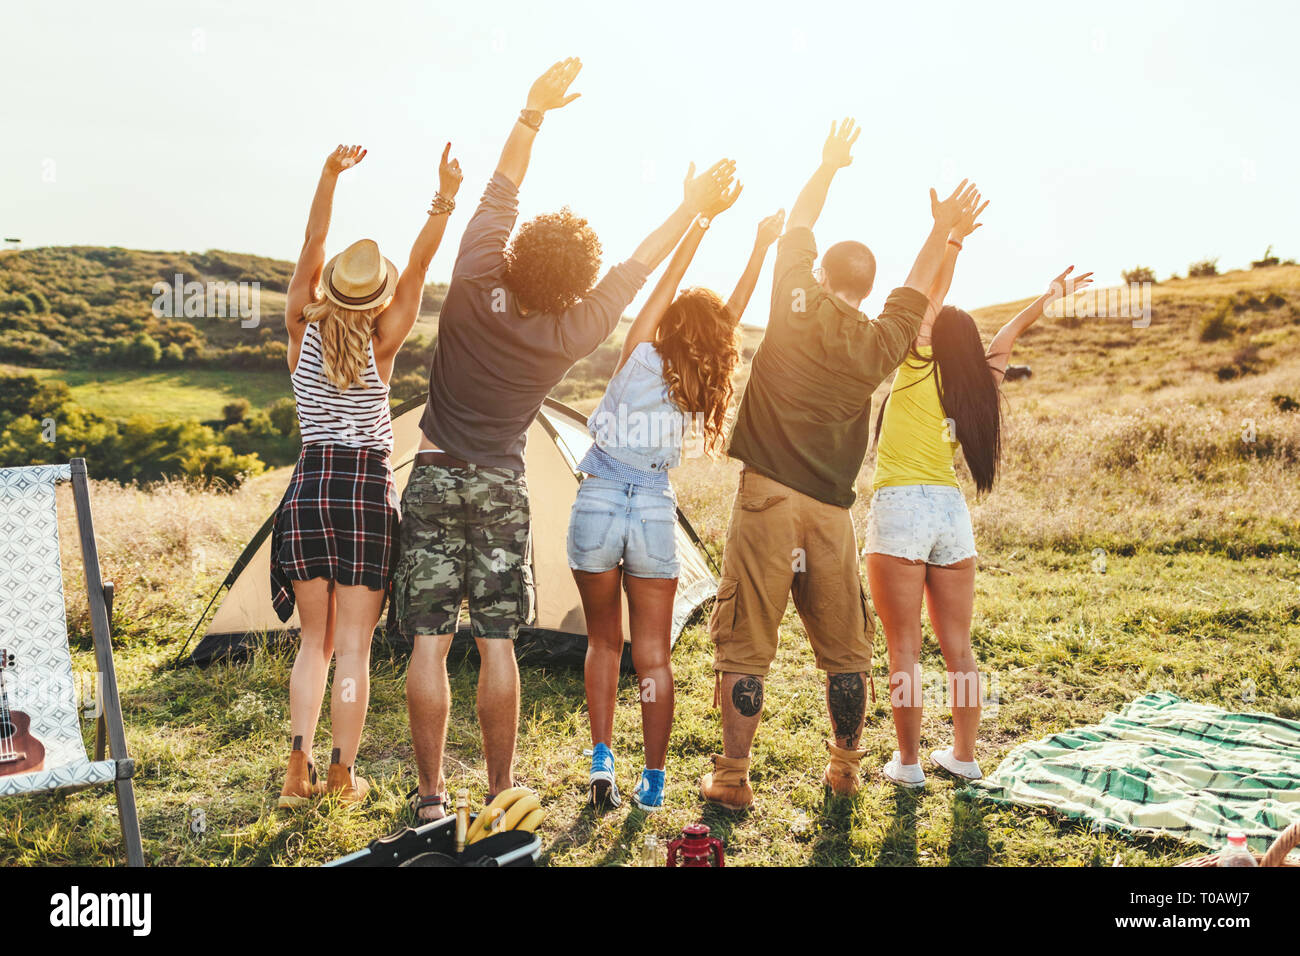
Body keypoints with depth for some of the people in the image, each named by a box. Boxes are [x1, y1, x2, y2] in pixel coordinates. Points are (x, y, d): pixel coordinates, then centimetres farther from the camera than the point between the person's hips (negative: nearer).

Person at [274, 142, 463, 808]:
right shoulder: (382, 347, -4)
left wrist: (330, 176, -11)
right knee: (354, 647, 3)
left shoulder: (302, 329, 1)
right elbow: (419, 265, -8)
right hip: (370, 489, -2)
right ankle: (343, 775, 5)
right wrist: (445, 198, -13)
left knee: (315, 641, 12)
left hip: (311, 485, 3)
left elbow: (311, 246, -3)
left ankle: (298, 767, 3)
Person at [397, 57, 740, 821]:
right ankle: (501, 789, 12)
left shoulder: (473, 290, -12)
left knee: (429, 642, 3)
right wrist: (691, 209, 15)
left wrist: (535, 112, 2)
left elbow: (501, 192, -3)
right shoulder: (571, 335, -9)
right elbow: (637, 270, 3)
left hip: (434, 479, 0)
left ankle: (432, 794, 8)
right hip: (502, 487, 0)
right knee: (497, 643, 5)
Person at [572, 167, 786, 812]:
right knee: (653, 655, 8)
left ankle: (601, 761, 10)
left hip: (598, 505, -1)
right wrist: (761, 246, 10)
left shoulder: (638, 361, -5)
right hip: (656, 512, 1)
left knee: (603, 643, 15)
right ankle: (653, 782, 11)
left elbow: (666, 285, -1)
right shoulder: (699, 389, 2)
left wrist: (703, 219, -1)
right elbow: (731, 318, 9)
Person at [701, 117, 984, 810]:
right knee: (844, 649, 15)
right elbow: (916, 291, 27)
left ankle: (731, 777, 8)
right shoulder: (879, 343, 6)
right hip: (833, 511, 3)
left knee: (745, 644, 3)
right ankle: (844, 769, 27)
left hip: (768, 496, -2)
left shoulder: (796, 304, 0)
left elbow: (796, 227, 17)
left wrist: (829, 164, 31)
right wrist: (943, 230, 38)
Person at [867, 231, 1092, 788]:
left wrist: (953, 239, -7)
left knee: (904, 650, 1)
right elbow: (1002, 342, 27)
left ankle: (907, 762, 8)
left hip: (900, 510, -6)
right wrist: (1048, 299, 36)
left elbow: (929, 299, -8)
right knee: (958, 649, 13)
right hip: (952, 512, 6)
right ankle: (964, 757, 22)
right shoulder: (975, 387, 10)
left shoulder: (919, 373, -4)